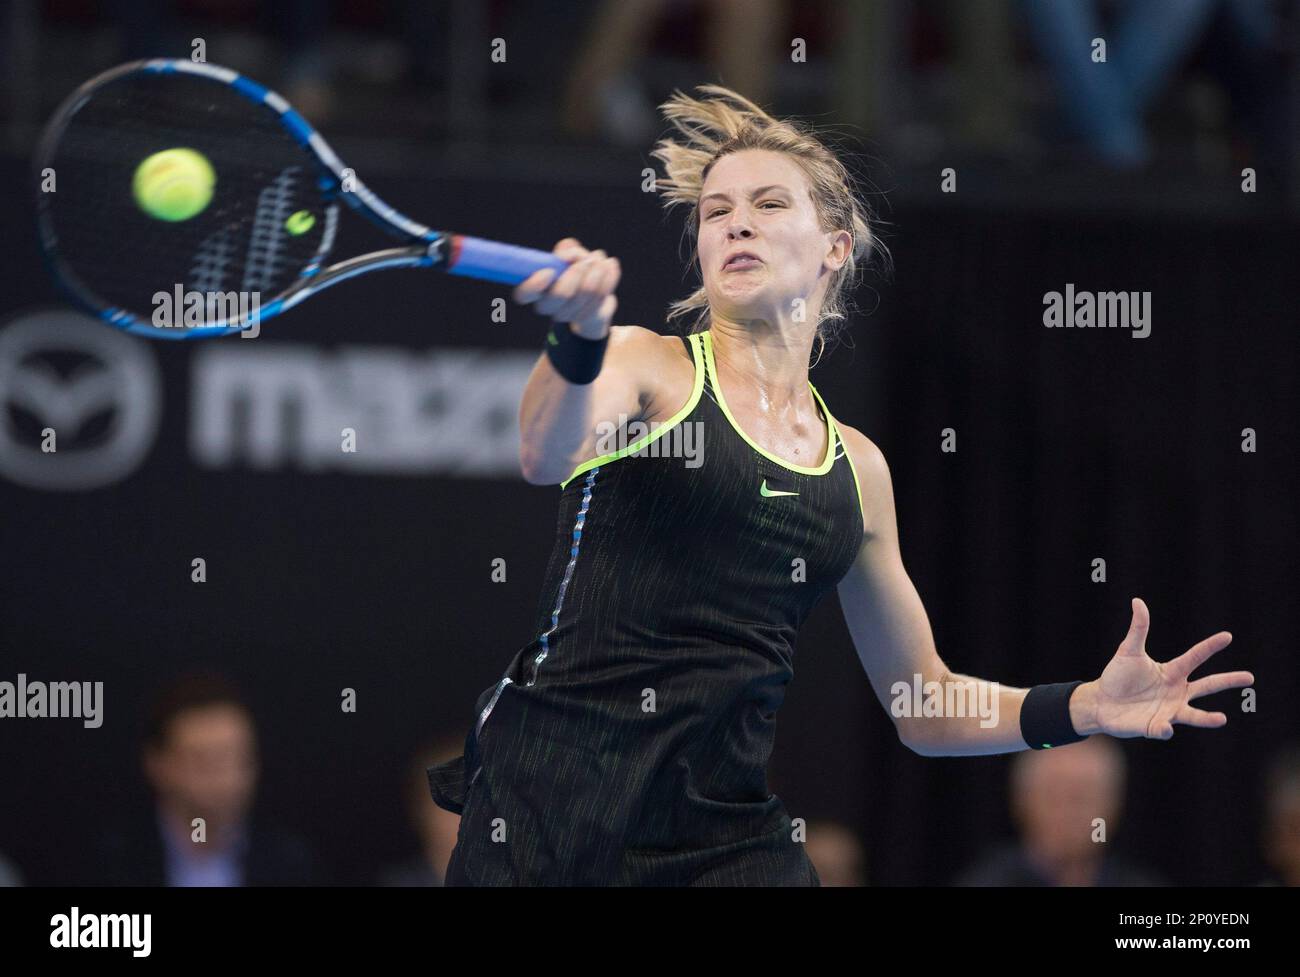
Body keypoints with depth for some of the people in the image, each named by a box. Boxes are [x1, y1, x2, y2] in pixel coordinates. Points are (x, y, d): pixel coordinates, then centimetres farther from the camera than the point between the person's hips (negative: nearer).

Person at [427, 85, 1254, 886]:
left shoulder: (857, 467, 15)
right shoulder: (645, 366, 2)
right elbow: (545, 459, -22)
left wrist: (1085, 708, 3)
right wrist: (579, 337, -44)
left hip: (727, 828, 4)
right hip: (553, 792, -3)